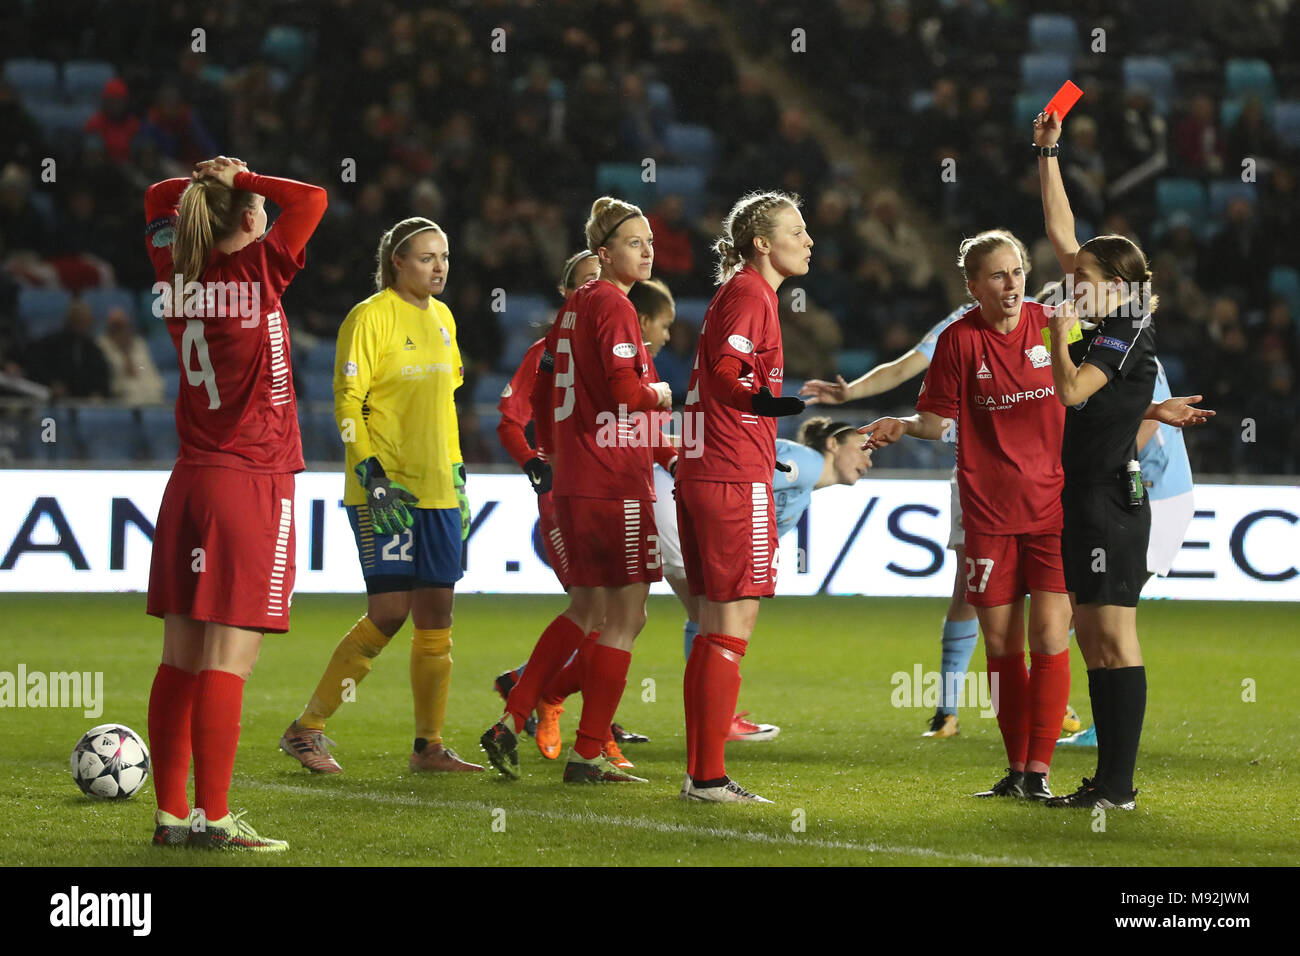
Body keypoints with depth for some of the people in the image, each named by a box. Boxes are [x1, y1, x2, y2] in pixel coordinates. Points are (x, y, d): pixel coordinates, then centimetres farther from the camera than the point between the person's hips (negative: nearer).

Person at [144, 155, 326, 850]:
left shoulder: (180, 277, 7)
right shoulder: (256, 274, -11)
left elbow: (158, 201, 25)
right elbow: (311, 199, -12)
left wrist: (202, 181, 10)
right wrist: (242, 179, -3)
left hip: (189, 482, 7)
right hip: (251, 483, -7)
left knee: (180, 658, 7)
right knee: (227, 661, -8)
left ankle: (170, 814, 10)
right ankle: (213, 819, -10)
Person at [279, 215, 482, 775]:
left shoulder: (441, 318, 14)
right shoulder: (371, 316, -8)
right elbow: (347, 403, -11)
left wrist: (457, 473, 19)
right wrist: (374, 477, -18)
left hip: (437, 488, 7)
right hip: (384, 490, -7)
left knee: (436, 614, 4)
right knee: (389, 612, -10)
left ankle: (429, 747, 11)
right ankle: (306, 730, 0)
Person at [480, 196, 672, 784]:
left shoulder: (574, 306, 15)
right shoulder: (613, 306, -11)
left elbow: (541, 394, 21)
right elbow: (626, 390, -23)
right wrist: (661, 394, -3)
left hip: (571, 486, 9)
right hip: (616, 485, -9)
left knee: (586, 610, 19)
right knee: (624, 618, -1)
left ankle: (511, 723, 13)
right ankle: (587, 755, 1)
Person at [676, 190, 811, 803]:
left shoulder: (737, 294, 20)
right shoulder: (750, 294, -9)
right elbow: (727, 374, -21)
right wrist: (769, 402, -36)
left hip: (702, 474, 10)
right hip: (737, 481, -10)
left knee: (713, 627, 11)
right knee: (732, 627, -7)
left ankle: (700, 774, 14)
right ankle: (709, 777, -8)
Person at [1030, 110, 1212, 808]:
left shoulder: (1127, 337, -10)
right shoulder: (1104, 328, 13)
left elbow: (1070, 389, -23)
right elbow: (1063, 236, 19)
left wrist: (1059, 327, -13)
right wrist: (1048, 155, 21)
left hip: (1112, 501, -9)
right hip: (1085, 498, 9)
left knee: (1114, 642, -8)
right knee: (1094, 643, 9)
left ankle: (1118, 786, -7)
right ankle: (1107, 780, 12)